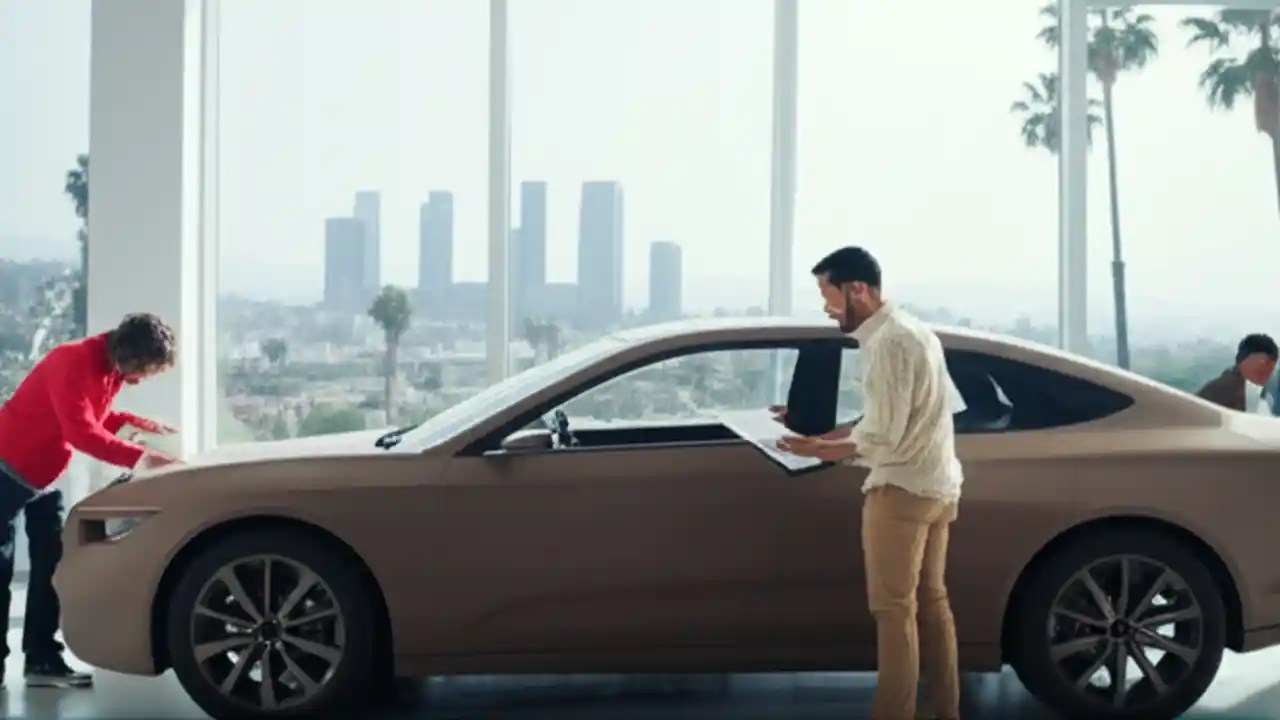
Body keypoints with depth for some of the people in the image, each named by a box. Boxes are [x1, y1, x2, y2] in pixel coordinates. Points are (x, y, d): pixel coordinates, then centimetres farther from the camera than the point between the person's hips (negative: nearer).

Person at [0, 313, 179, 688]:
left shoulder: (112, 368, 0)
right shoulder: (72, 362, -28)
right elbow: (82, 432, -35)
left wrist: (137, 422, -3)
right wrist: (140, 456, -39)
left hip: (45, 474, 9)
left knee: (50, 564, 4)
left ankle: (42, 659, 6)